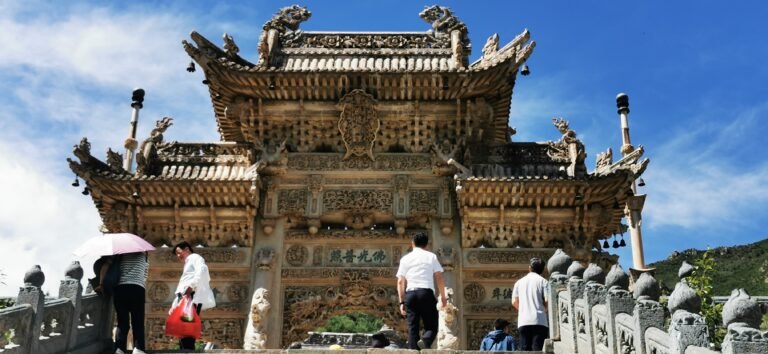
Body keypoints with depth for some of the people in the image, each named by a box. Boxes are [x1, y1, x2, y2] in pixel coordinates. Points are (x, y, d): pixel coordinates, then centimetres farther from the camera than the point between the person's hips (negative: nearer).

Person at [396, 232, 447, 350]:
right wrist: (443, 297, 11)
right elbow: (439, 278, 5)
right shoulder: (431, 256, 11)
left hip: (410, 294, 2)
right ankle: (425, 342, -28)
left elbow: (400, 282, 9)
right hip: (426, 292, -2)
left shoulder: (405, 258, 14)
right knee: (431, 326, 3)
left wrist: (402, 301, 10)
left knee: (412, 328, 6)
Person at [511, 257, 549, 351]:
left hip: (523, 321, 3)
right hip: (539, 320, -3)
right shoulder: (542, 281, 3)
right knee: (538, 349, -7)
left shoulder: (519, 282, 13)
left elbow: (514, 302, 11)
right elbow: (547, 300, -7)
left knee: (524, 350, 4)